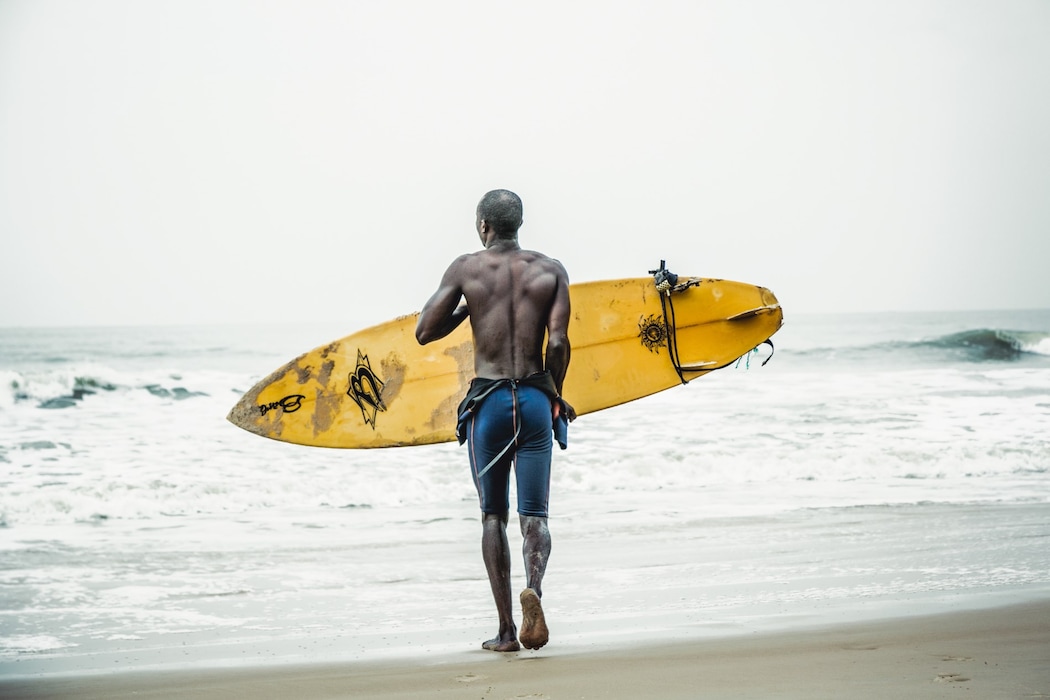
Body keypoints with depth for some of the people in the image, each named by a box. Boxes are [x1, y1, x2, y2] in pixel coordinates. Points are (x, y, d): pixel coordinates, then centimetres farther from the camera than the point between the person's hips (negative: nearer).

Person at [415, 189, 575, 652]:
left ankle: (506, 630, 6)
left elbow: (425, 332, -2)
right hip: (534, 398, 1)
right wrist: (553, 394, 11)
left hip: (487, 401, -1)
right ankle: (533, 586, -27)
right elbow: (557, 343, -5)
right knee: (534, 514, 4)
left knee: (493, 515, 9)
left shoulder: (466, 268, 0)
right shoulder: (550, 270, 3)